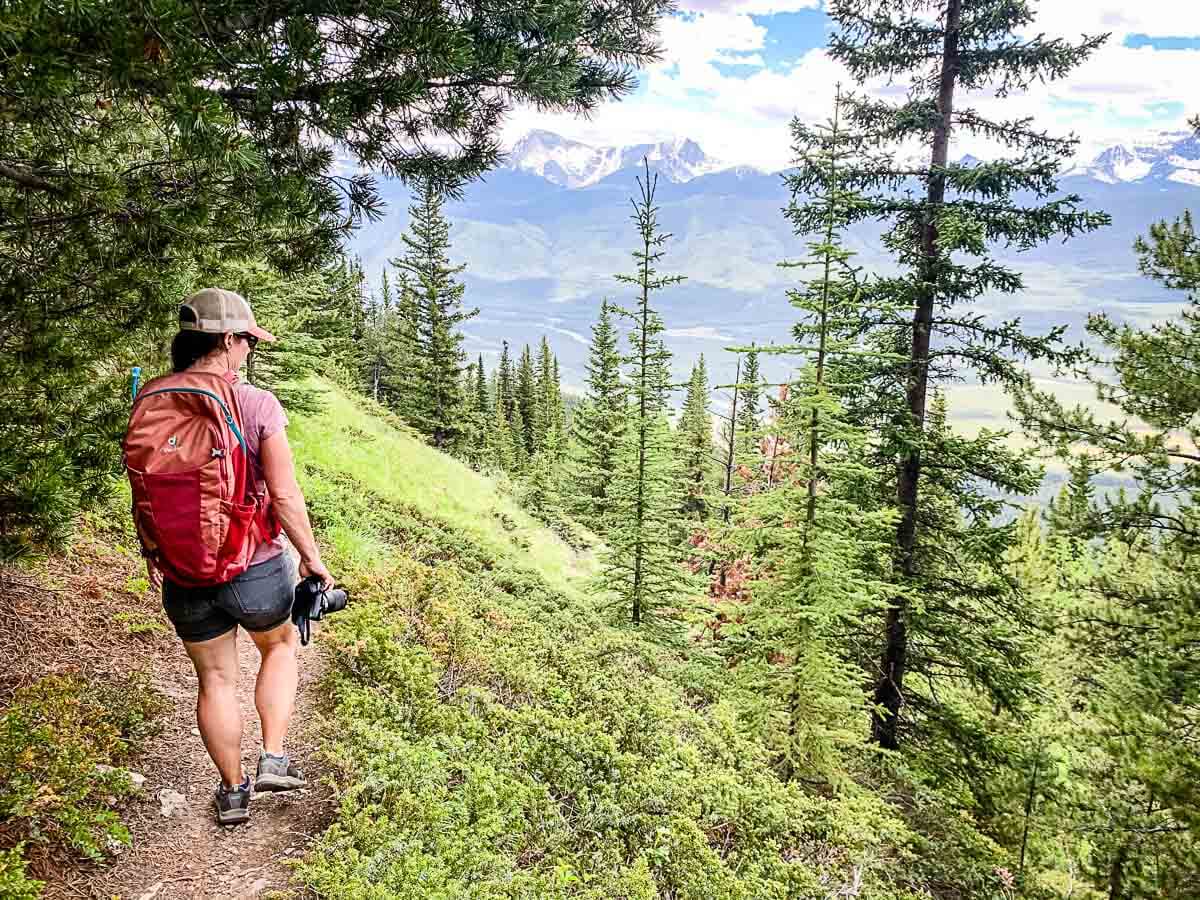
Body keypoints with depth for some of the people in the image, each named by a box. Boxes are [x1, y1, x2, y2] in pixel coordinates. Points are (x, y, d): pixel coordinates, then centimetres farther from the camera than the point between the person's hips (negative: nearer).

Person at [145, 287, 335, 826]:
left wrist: (152, 557, 19)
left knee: (215, 680, 21)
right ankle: (273, 758, 22)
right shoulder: (257, 404, -17)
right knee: (281, 646, 27)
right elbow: (284, 495, -17)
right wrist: (312, 557, -3)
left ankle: (233, 792, 36)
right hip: (256, 569, -3)